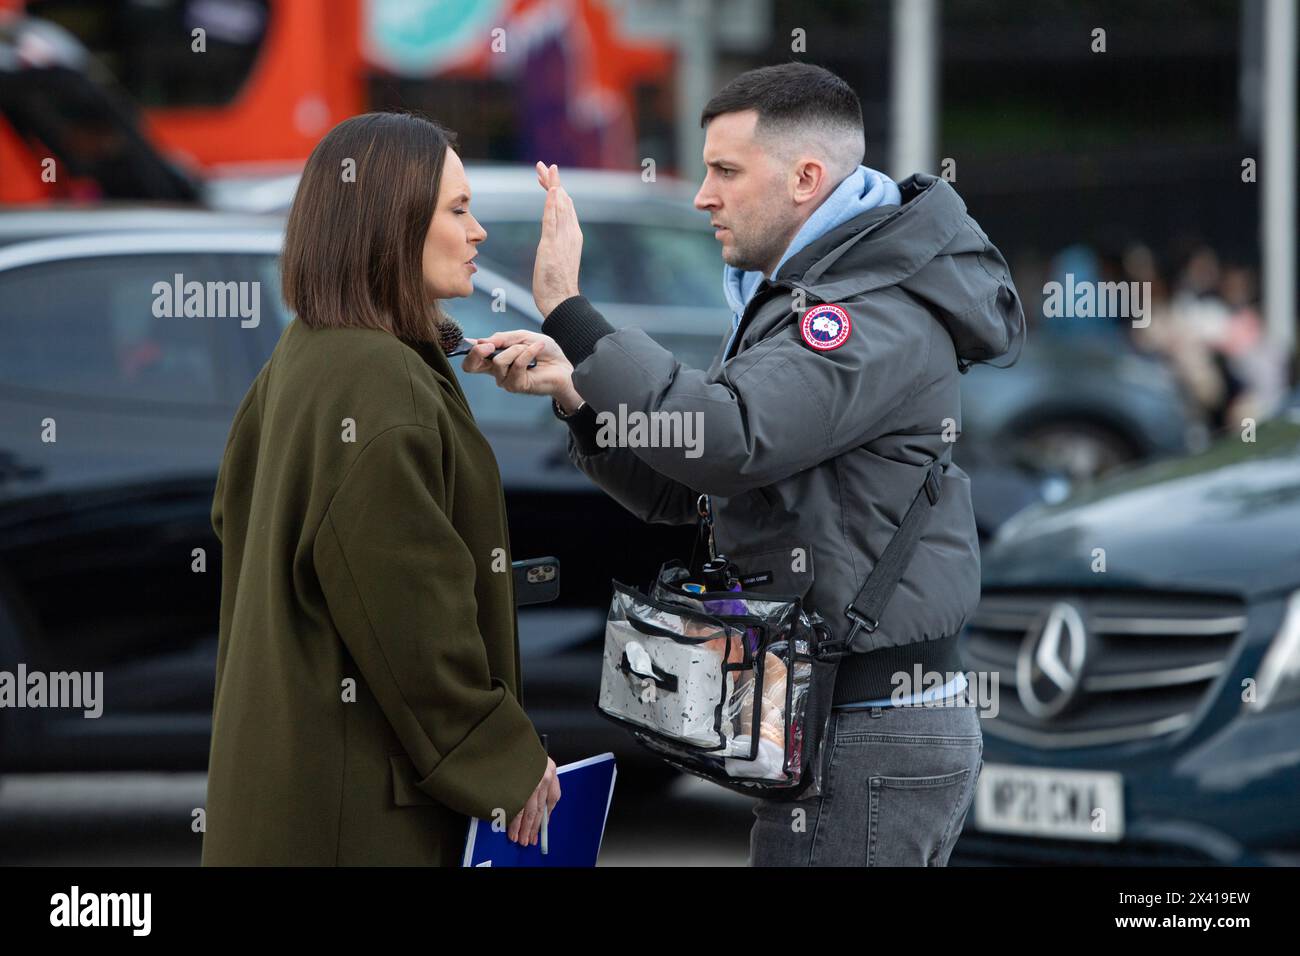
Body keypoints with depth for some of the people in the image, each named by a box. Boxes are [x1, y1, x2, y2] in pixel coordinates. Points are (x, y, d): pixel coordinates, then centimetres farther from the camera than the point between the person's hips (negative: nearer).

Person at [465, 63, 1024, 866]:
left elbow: (728, 441, -31)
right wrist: (575, 388, -4)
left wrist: (566, 311, -26)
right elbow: (681, 492, 13)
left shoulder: (884, 317, -17)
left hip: (864, 741, -10)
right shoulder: (796, 300, 16)